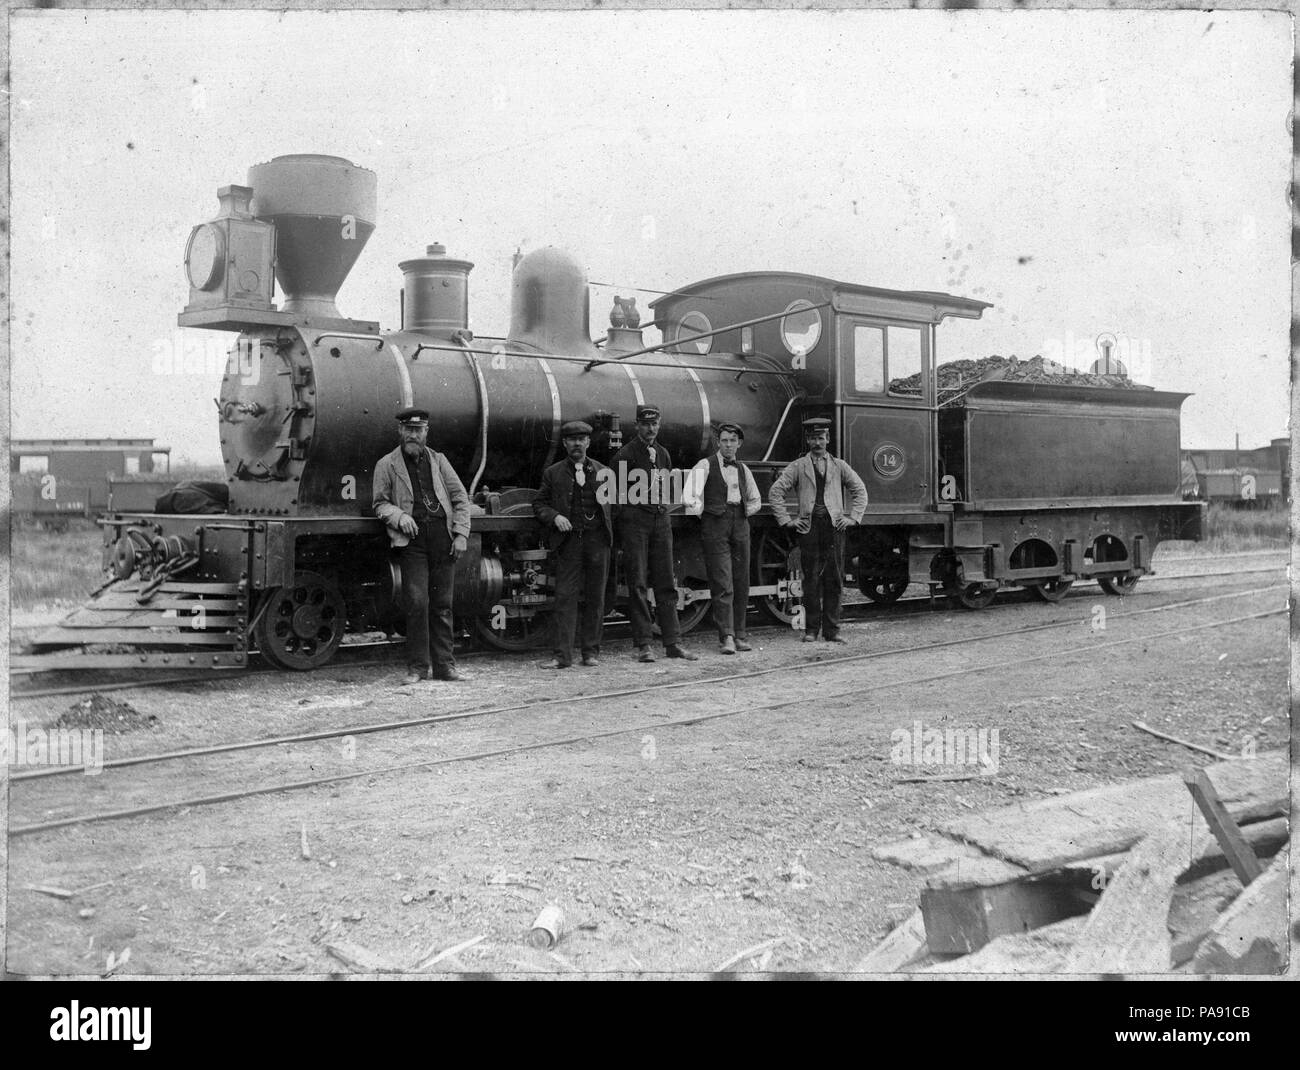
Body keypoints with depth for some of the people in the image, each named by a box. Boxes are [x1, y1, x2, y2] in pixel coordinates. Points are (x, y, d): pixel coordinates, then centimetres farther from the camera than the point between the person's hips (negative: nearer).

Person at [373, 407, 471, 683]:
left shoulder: (438, 461, 16)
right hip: (413, 540, -2)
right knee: (417, 602, -10)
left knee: (442, 604, 5)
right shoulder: (387, 465, 9)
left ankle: (444, 665, 11)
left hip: (443, 538, 3)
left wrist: (461, 534, 2)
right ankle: (417, 667, 0)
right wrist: (399, 516, -12)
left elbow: (460, 498, 13)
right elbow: (380, 504, 9)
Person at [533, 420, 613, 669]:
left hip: (597, 539, 2)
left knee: (595, 598, 5)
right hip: (568, 541, -2)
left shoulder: (601, 471, 13)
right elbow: (539, 503, 9)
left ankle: (591, 652, 14)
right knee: (565, 597, -5)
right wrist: (554, 516, -10)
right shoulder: (553, 473, 8)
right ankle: (563, 655, -4)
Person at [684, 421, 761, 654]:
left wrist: (745, 513, 11)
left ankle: (739, 635, 15)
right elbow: (691, 492, -16)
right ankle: (726, 637, -11)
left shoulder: (742, 469, 17)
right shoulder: (706, 465, 1)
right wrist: (696, 510, -31)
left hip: (740, 527, 5)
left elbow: (756, 500, 27)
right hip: (715, 527, -5)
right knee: (722, 585, -10)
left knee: (741, 584, 6)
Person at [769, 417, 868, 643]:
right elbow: (775, 492, 5)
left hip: (834, 526, 1)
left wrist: (852, 517, 7)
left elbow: (860, 491, 18)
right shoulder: (797, 467, 7)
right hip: (809, 528, -1)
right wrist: (786, 520, -1)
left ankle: (832, 630, 6)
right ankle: (811, 630, 7)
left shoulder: (839, 466, 13)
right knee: (811, 580, -1)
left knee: (834, 580, 1)